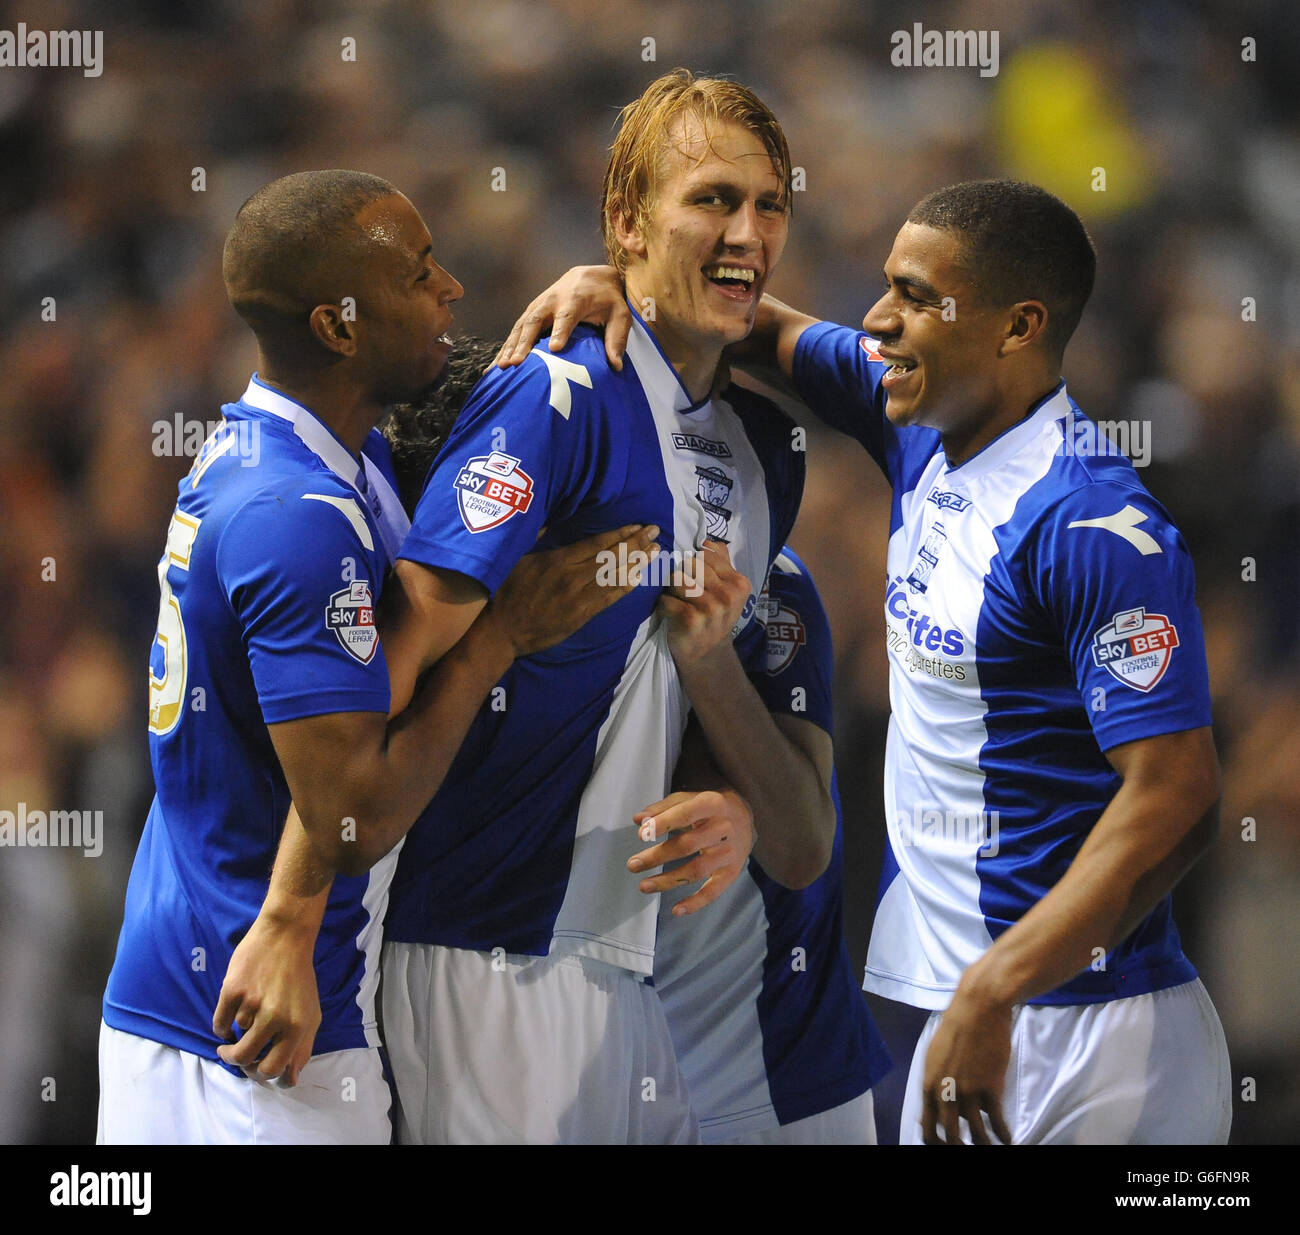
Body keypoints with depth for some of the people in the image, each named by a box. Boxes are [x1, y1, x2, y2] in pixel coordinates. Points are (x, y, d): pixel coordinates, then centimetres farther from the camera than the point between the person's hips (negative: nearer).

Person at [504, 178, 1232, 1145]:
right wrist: (618, 284, 8)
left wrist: (989, 993, -27)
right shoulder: (926, 432, 8)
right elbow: (773, 332, 27)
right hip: (978, 1010, 9)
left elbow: (1175, 802, -24)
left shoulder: (1096, 527, -19)